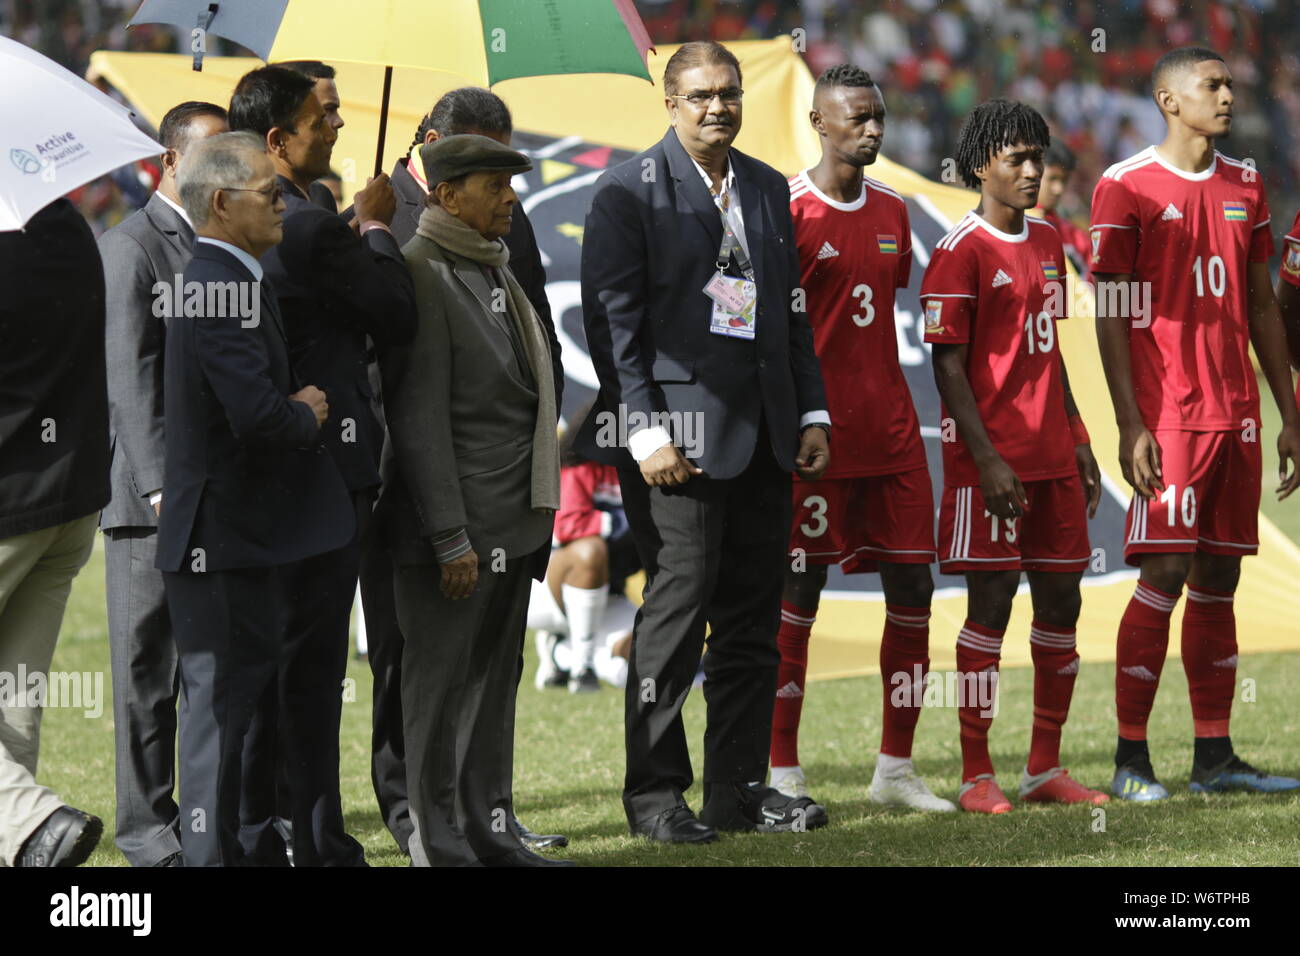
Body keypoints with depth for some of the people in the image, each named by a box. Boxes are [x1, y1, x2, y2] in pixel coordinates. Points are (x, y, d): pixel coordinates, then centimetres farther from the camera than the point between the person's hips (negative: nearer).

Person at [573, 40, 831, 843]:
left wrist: (812, 413, 12)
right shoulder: (630, 190, -4)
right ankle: (654, 791, 1)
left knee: (753, 618, 7)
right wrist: (645, 431, -15)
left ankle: (739, 788, 14)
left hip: (763, 437, 6)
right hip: (680, 436, -6)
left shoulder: (768, 189, 16)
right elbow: (612, 321, -9)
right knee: (678, 604, -7)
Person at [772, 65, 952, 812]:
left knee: (913, 587, 4)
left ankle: (896, 771, 12)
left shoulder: (892, 212, 13)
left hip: (889, 434, 7)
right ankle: (783, 773, 4)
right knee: (797, 597, -2)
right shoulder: (789, 213, -7)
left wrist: (894, 415, 16)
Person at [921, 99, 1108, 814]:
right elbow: (947, 364, -12)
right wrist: (986, 458, -18)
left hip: (1054, 457, 7)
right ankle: (976, 776, -1)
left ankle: (1045, 768, 16)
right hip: (991, 460, -7)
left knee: (1061, 603, 8)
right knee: (990, 605, -5)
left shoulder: (1048, 243, 14)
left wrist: (1078, 440, 17)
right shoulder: (961, 251, -9)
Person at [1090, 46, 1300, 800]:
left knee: (1219, 578, 7)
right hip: (1168, 416, -6)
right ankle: (1132, 760, -4)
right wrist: (1131, 425, -13)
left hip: (1236, 412, 6)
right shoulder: (1127, 188, -4)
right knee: (1164, 575, -9)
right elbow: (1111, 315, -6)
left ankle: (1215, 757, 10)